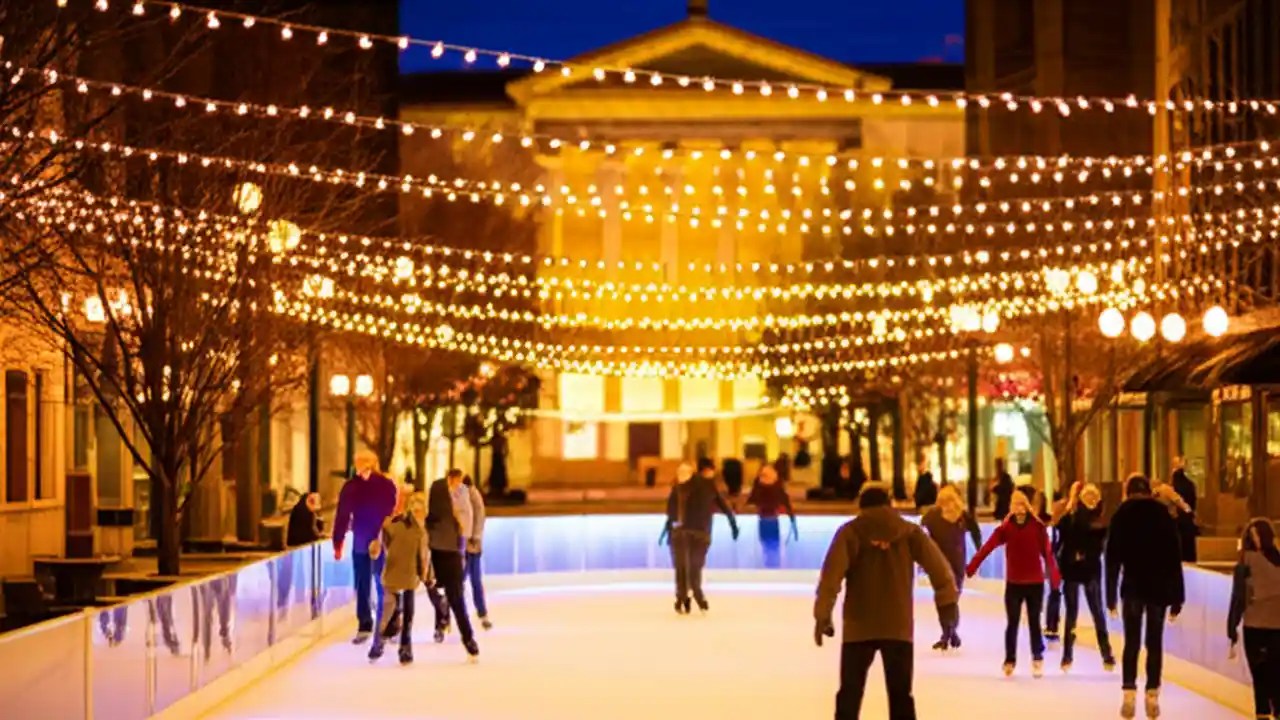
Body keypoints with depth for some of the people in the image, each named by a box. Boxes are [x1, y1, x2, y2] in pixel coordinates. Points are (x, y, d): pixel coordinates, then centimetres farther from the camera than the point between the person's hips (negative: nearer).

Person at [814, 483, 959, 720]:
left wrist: (823, 614, -12)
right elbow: (937, 565, -6)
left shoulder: (850, 532, 0)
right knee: (900, 694, 8)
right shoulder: (909, 531, 5)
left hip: (859, 626, -1)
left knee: (850, 692, 9)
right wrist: (947, 602, -8)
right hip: (899, 626, 1)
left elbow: (832, 574, -11)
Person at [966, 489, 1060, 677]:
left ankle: (1038, 659, 21)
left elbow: (1047, 552, -10)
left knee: (1034, 623, 8)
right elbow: (987, 547, -13)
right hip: (1013, 583, 1)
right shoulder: (1006, 527, -6)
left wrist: (1054, 575, -18)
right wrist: (970, 568, -21)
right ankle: (1010, 660, 17)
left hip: (1035, 583, 0)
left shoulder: (1038, 527, -7)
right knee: (1012, 623, 7)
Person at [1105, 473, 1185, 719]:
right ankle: (1152, 697, 5)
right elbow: (1175, 557, 1)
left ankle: (1129, 695, -7)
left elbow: (1112, 558, -2)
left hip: (1133, 586, -1)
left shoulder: (1122, 515, 2)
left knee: (1132, 642, 3)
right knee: (1155, 643, 7)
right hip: (1159, 587, 1)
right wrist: (1176, 597, 4)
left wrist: (1111, 595, 1)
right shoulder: (1164, 514, 3)